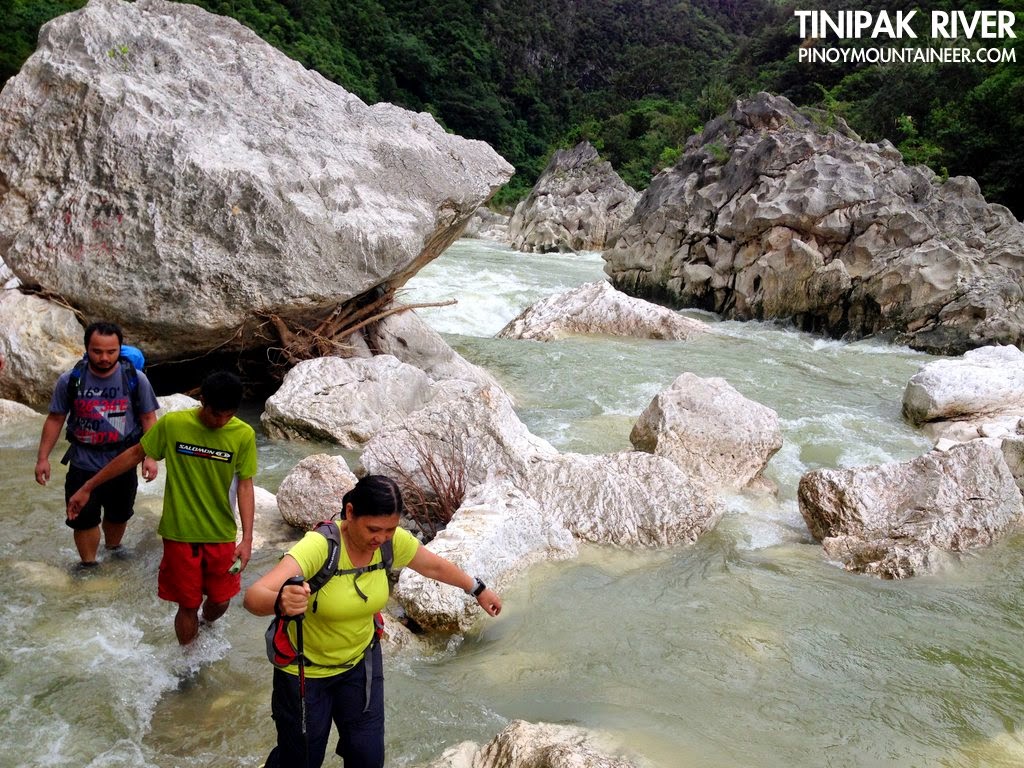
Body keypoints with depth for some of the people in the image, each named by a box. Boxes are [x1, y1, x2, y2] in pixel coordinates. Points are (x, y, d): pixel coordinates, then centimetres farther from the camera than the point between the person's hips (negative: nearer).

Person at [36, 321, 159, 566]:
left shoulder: (135, 379, -12)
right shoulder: (70, 380, -10)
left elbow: (148, 418, -5)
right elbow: (55, 419, 1)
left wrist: (150, 457, -13)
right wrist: (43, 457, -1)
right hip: (83, 466, 0)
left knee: (118, 516, 20)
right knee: (84, 520, 8)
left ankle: (112, 551, 47)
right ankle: (88, 566, 28)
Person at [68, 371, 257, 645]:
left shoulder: (244, 435, -12)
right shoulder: (172, 424, -13)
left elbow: (245, 486, -8)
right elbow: (135, 454, 0)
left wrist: (247, 538, -15)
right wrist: (87, 488, 5)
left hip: (221, 535, 1)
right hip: (180, 533, -1)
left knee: (220, 602, 13)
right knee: (189, 605, 7)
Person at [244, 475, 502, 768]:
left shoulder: (393, 541, -18)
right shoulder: (318, 546, -33)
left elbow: (436, 567, 2)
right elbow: (254, 595, -43)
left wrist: (479, 589, 13)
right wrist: (281, 602, -65)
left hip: (361, 660, 4)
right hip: (305, 669, -4)